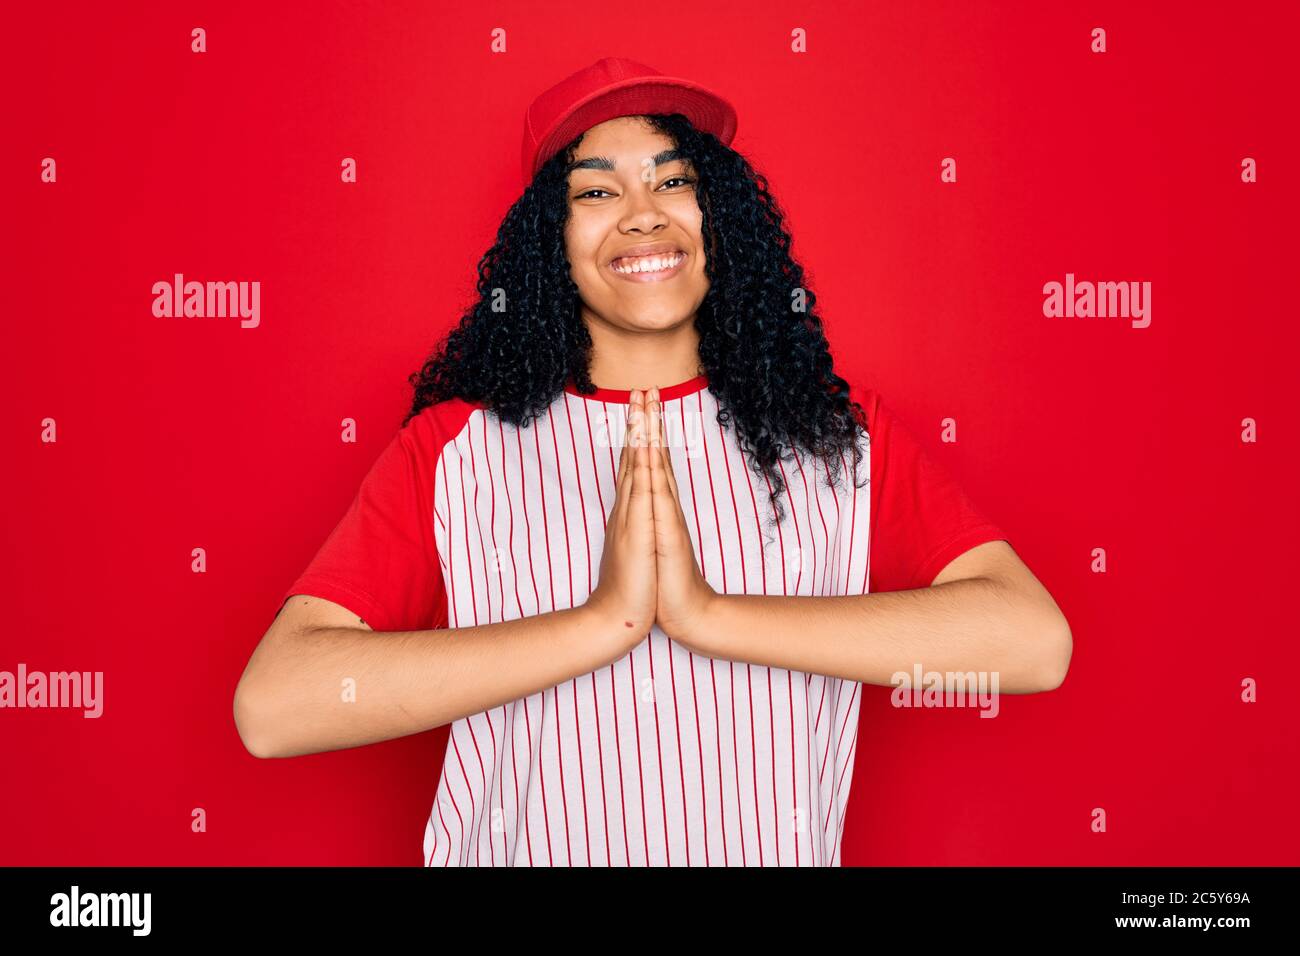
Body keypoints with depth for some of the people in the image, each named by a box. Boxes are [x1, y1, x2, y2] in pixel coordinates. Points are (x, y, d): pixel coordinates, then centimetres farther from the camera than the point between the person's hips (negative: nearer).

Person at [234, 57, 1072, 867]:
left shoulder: (842, 436, -6)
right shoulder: (453, 447, -9)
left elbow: (1034, 641, -18)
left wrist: (710, 613, -24)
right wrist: (604, 623, -24)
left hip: (774, 850, 2)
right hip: (522, 849, -1)